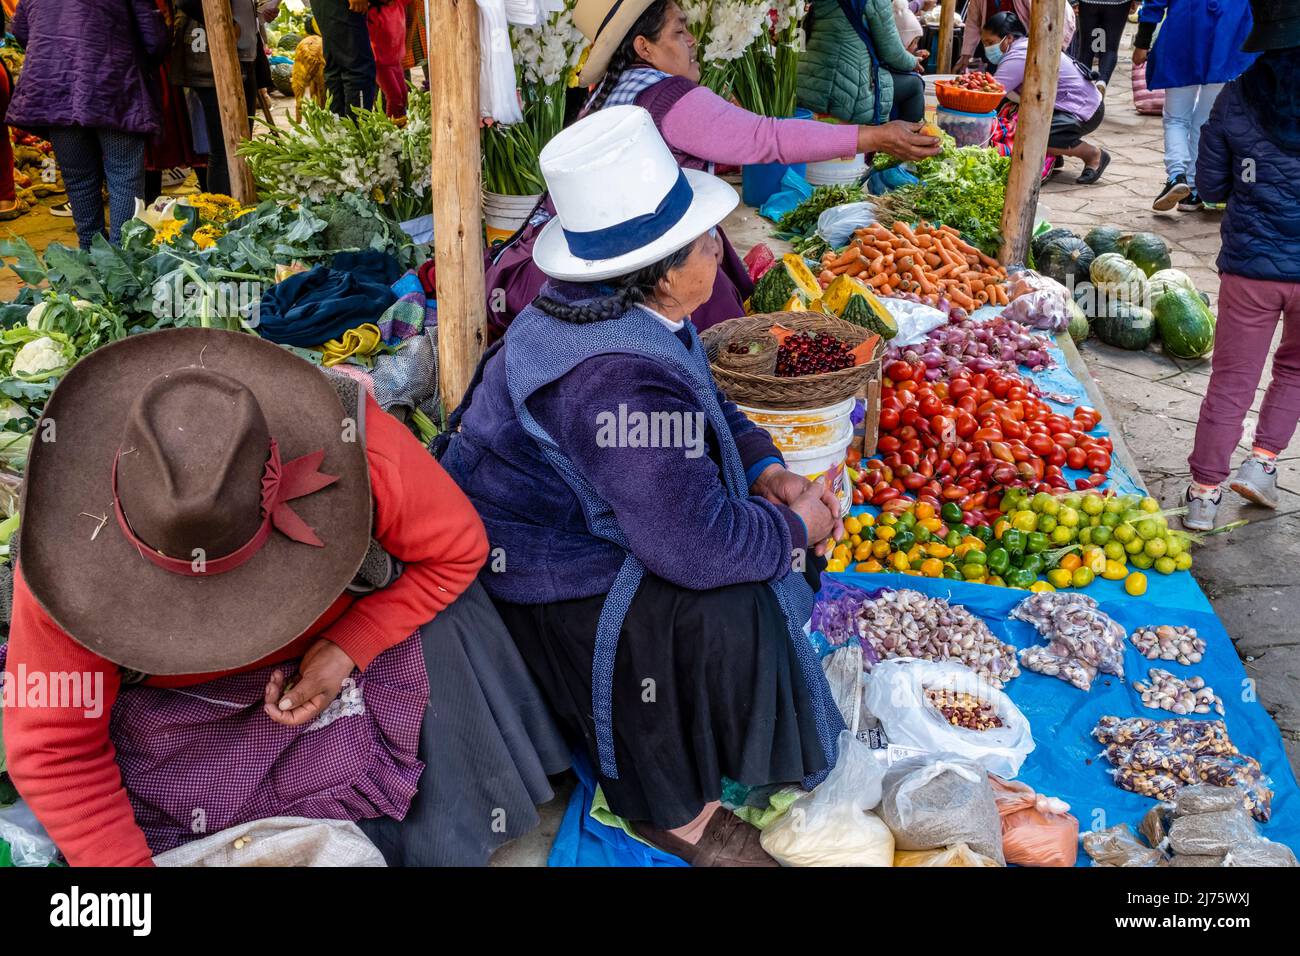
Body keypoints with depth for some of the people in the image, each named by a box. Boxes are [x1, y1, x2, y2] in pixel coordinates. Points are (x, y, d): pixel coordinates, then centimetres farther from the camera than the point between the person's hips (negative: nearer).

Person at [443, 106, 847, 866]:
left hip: (562, 522, 10)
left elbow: (709, 405, 11)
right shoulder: (622, 379, -36)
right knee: (722, 617, -25)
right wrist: (798, 529, -17)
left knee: (763, 518, 8)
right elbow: (698, 547, -35)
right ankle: (666, 805, -1)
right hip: (543, 583, -10)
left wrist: (770, 473, -5)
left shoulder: (625, 310, -5)